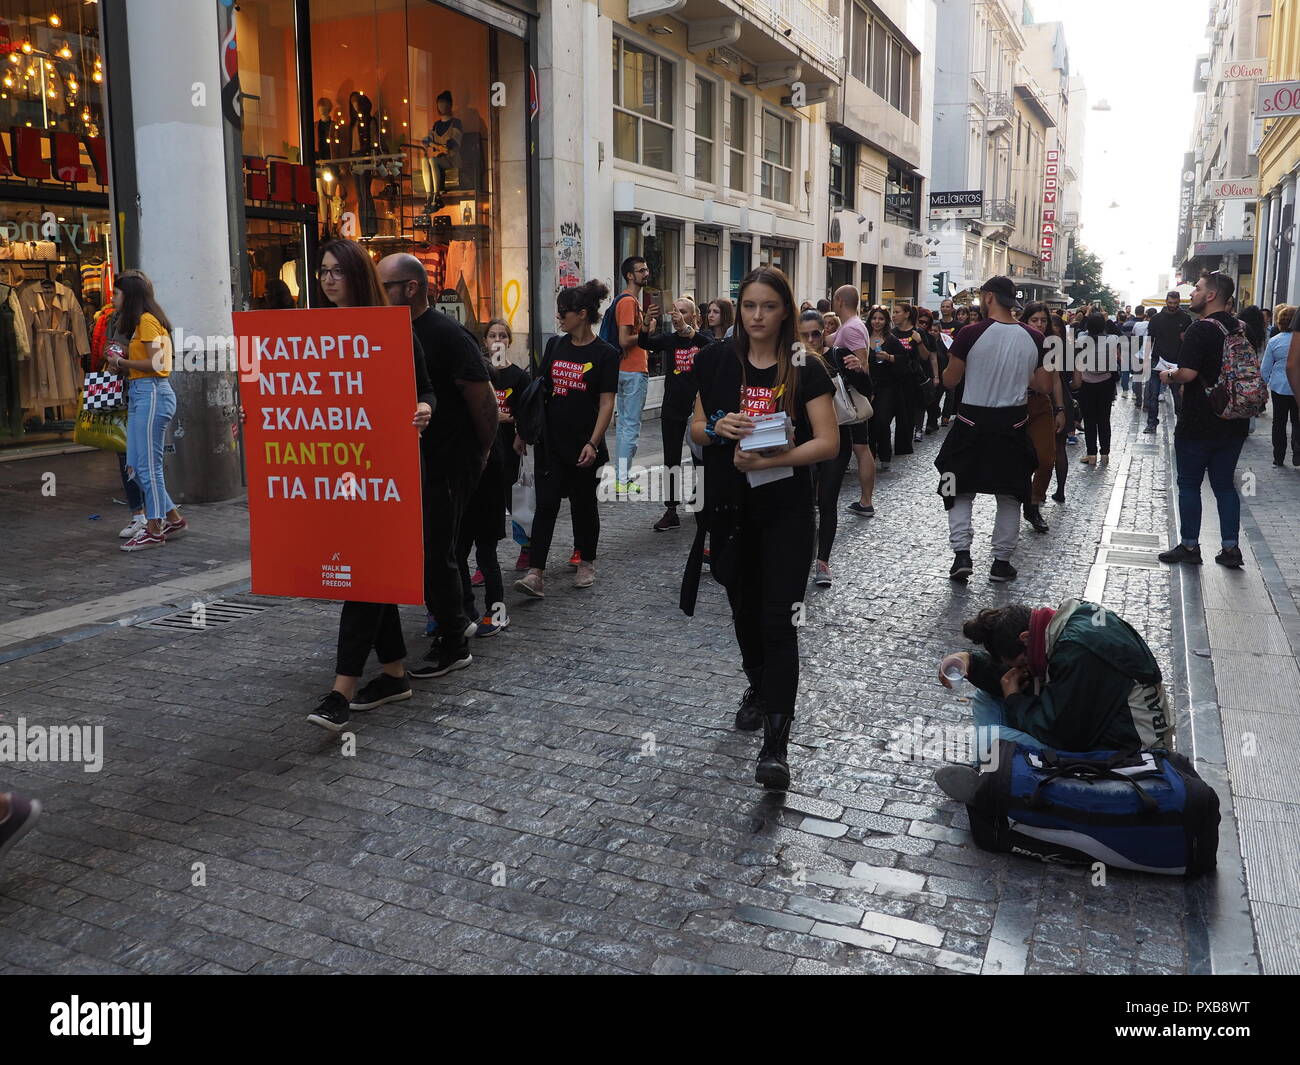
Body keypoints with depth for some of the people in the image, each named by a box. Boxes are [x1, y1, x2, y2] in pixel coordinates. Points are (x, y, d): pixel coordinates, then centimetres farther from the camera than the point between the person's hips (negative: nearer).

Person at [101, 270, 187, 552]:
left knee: (147, 466, -5)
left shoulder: (147, 321, -9)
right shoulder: (137, 322, 21)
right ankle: (174, 520, 17)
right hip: (139, 394, 10)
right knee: (135, 467, 10)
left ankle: (154, 530, 2)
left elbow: (155, 363, -17)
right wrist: (120, 365, 2)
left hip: (151, 394, -10)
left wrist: (122, 363, -8)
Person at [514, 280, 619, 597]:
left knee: (583, 504, 10)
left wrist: (593, 443, -17)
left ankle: (586, 563, 28)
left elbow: (607, 403, -9)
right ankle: (536, 573, -8)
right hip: (550, 440, 3)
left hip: (582, 445, -3)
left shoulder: (605, 354, -6)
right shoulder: (555, 345, 7)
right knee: (546, 505, -3)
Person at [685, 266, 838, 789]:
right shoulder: (718, 361, 3)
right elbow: (696, 428, 9)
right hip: (729, 506, 3)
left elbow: (828, 442, -10)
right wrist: (718, 427, -14)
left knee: (778, 619, -8)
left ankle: (775, 743, -6)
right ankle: (759, 689, 44)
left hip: (785, 509, -3)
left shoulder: (805, 370, -5)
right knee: (744, 609, 18)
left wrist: (771, 459, -23)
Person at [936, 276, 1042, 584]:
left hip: (973, 421, -2)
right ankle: (1002, 562, 19)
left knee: (961, 491, 11)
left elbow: (950, 381, -5)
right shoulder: (1034, 338, -2)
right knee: (1009, 496, 14)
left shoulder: (971, 334, -13)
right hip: (1013, 423, 3)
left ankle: (961, 555, -1)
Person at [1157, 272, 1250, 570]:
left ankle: (1189, 546, 13)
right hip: (1234, 423, 7)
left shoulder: (1201, 328, -17)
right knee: (1225, 484, 13)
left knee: (1189, 485, 6)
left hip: (1199, 424, -7)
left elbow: (1187, 373, -27)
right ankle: (1230, 548, 14)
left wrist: (1169, 375, -6)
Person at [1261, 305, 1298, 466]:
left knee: (1279, 422, 10)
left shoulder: (1274, 341, -5)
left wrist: (1267, 383, 16)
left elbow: (1264, 368, 1)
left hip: (1279, 387, 1)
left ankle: (1278, 458, 14)